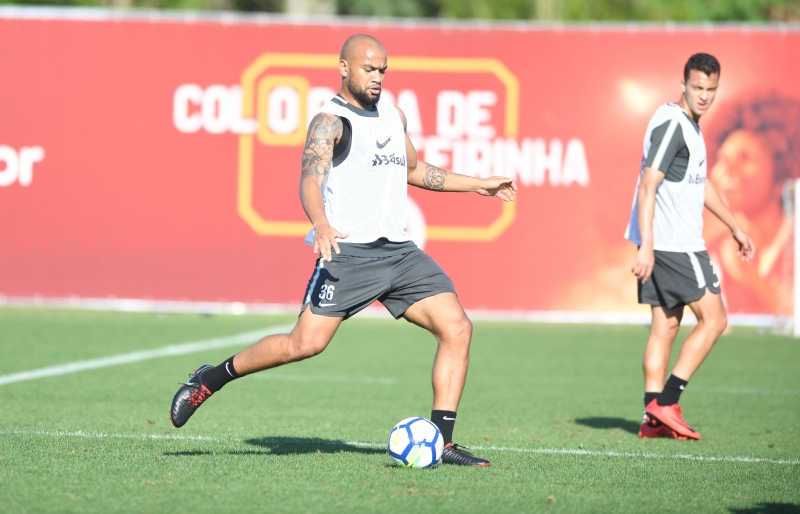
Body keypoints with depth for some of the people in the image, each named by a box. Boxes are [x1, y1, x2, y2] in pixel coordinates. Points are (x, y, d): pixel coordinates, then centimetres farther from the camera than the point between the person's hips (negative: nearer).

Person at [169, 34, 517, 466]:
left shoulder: (394, 116, 19)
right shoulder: (330, 121, -5)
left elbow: (415, 170, 36)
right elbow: (310, 179, -22)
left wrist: (478, 185, 34)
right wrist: (320, 224, -42)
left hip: (399, 251, 7)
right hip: (349, 253, -7)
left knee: (457, 328, -7)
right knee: (306, 343, -17)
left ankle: (440, 442, -4)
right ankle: (211, 378, 3)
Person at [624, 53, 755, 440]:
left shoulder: (689, 124, 17)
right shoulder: (671, 123, -15)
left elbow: (700, 182, 30)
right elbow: (649, 184, -21)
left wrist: (734, 226, 35)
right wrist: (646, 246, -26)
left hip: (674, 243, 9)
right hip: (671, 244, -9)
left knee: (666, 325, 8)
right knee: (714, 320, -4)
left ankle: (654, 419, 7)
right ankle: (666, 402, -6)